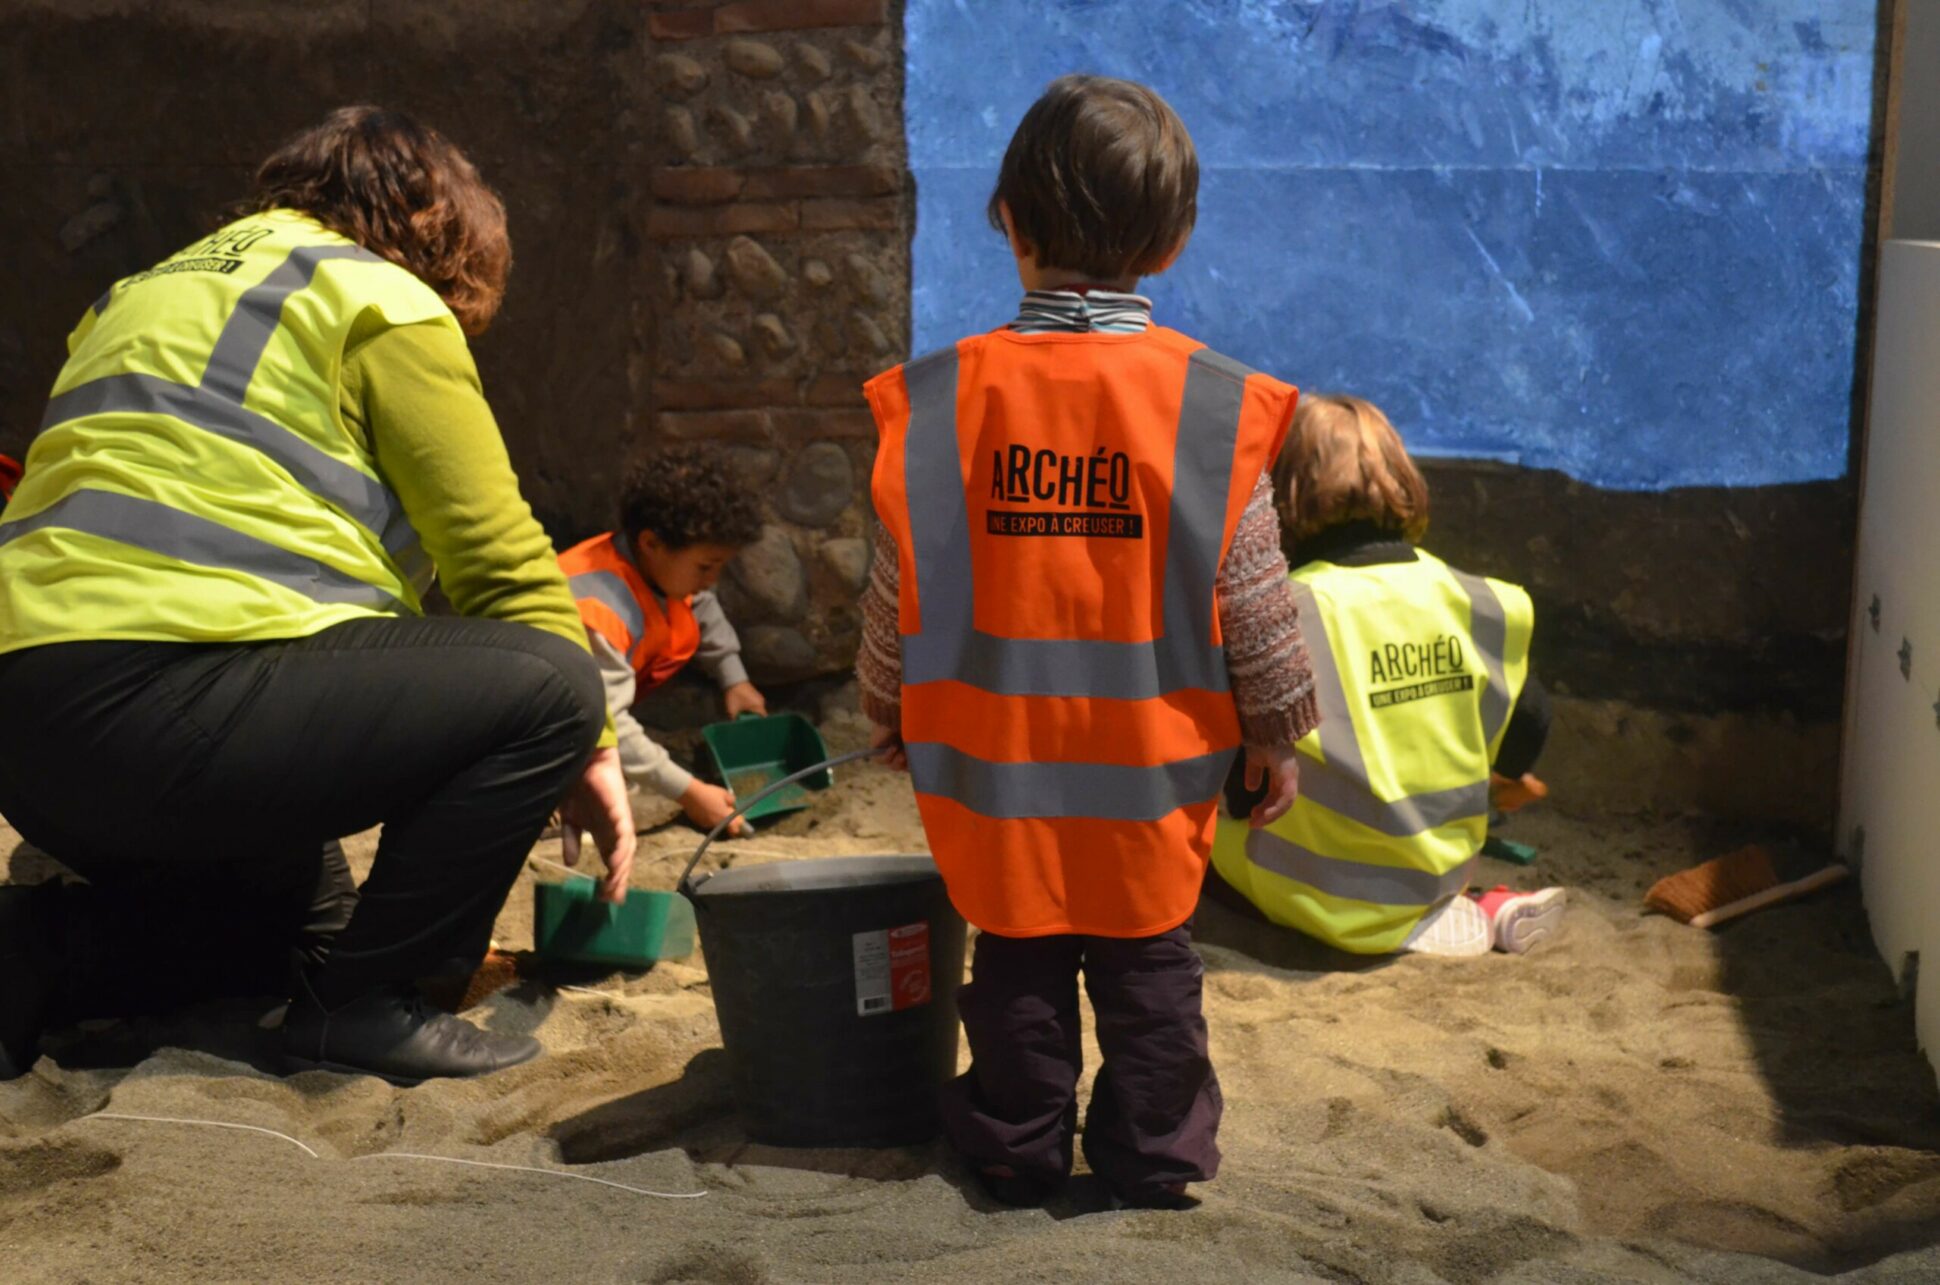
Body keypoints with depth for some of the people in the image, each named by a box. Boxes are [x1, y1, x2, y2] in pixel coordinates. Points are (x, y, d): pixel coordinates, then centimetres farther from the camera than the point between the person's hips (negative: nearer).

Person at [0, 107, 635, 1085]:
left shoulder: (145, 293, 29)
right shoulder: (385, 300, 3)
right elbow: (499, 559, 0)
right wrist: (590, 749, 10)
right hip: (167, 697, -9)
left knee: (310, 915, 30)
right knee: (550, 683, -5)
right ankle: (360, 1004, -3)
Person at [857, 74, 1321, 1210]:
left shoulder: (941, 394, -7)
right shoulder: (1211, 400, -9)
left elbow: (899, 585, 0)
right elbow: (1251, 597, -4)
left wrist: (889, 709, 15)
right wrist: (1277, 731, 9)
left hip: (992, 750, 1)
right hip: (1152, 758, 0)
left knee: (1018, 955, 15)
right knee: (1149, 961, 15)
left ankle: (1020, 1148, 25)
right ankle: (1156, 1150, 24)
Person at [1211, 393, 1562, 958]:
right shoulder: (1462, 596, -7)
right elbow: (1527, 718, 5)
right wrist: (1510, 775, 28)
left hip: (1325, 896, -7)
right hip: (1444, 866, 7)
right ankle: (1487, 911, 19)